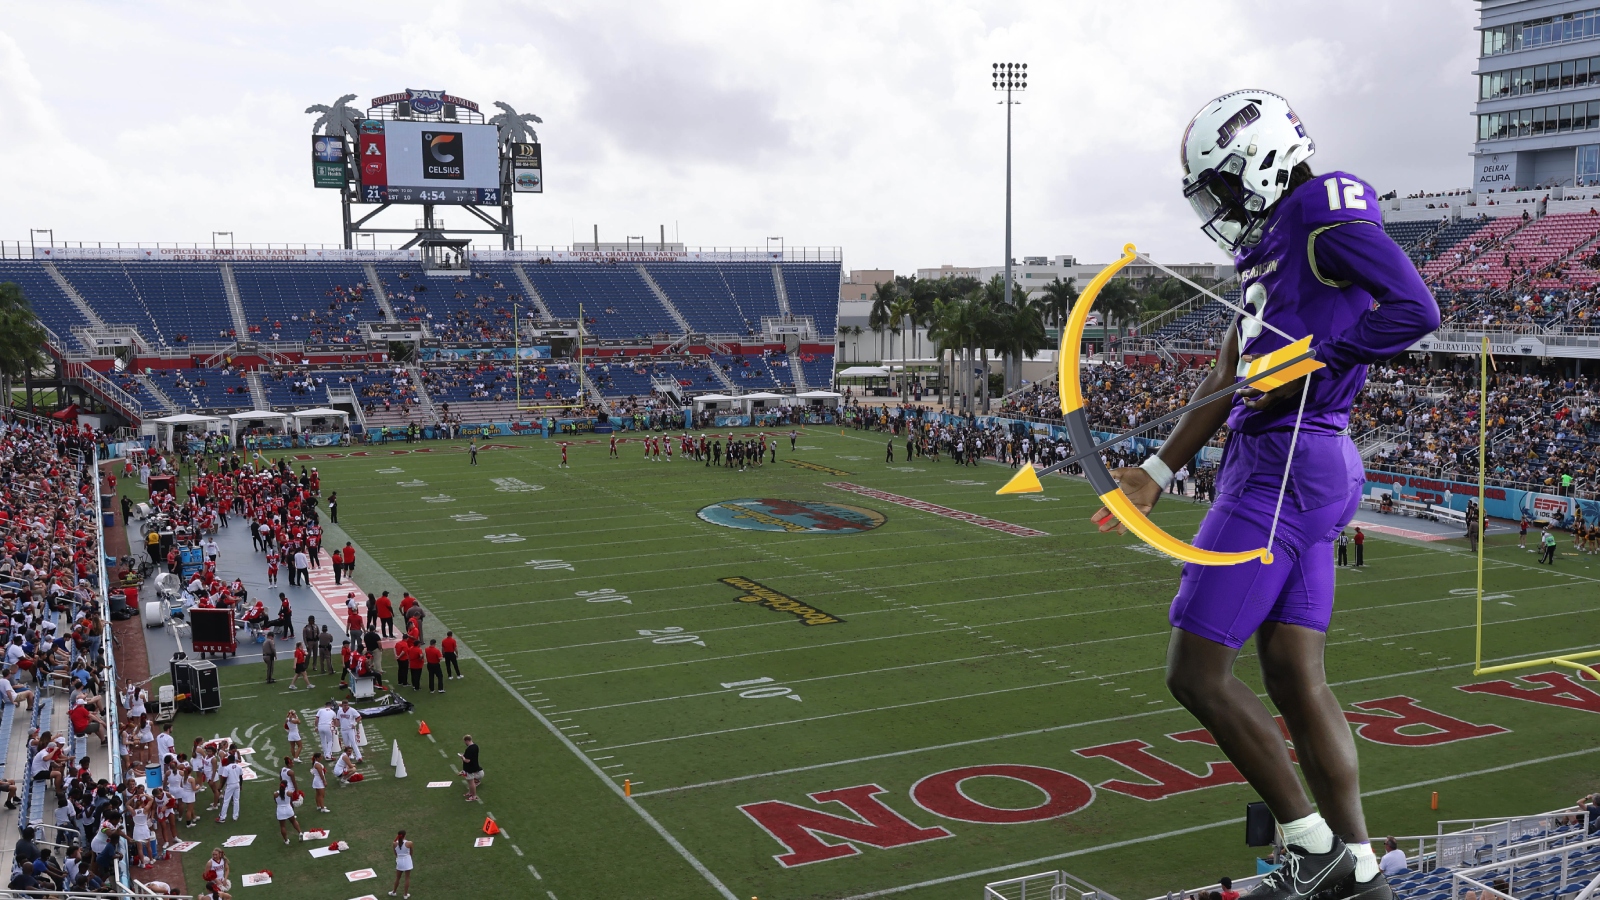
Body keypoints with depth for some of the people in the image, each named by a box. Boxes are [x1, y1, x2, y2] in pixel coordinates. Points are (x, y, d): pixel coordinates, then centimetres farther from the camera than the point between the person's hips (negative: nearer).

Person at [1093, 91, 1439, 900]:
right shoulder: (1272, 246, 20)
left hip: (1284, 463, -10)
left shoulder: (1325, 209, -7)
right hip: (1313, 469, 10)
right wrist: (1156, 472, 21)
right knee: (1294, 677, 10)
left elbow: (1414, 308, -19)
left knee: (1196, 672, -5)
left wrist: (1311, 366, -17)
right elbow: (1226, 381, 21)